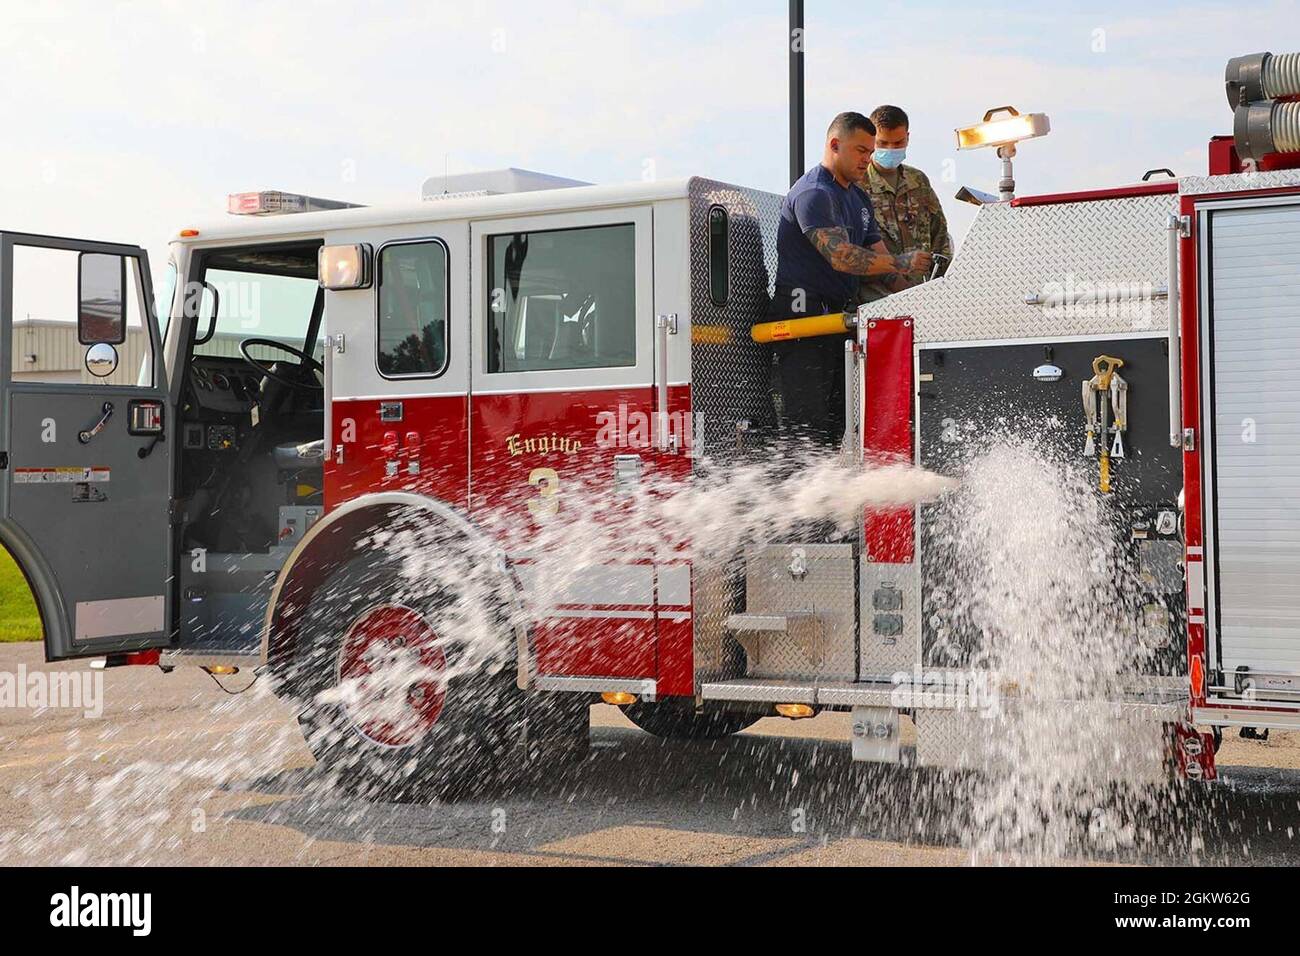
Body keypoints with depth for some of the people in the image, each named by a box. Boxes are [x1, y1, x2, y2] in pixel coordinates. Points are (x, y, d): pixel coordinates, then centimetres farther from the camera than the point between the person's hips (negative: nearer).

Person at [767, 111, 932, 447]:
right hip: (803, 315, -10)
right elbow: (841, 257, -24)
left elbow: (876, 254, 15)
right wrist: (900, 263, -25)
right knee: (807, 428, -12)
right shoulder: (812, 193, -12)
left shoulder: (858, 197, 20)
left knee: (837, 423, 9)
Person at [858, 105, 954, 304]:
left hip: (922, 284, 6)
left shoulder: (919, 181, 20)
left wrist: (940, 271, 9)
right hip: (877, 289, -5)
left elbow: (940, 231, 27)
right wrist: (894, 281, -15)